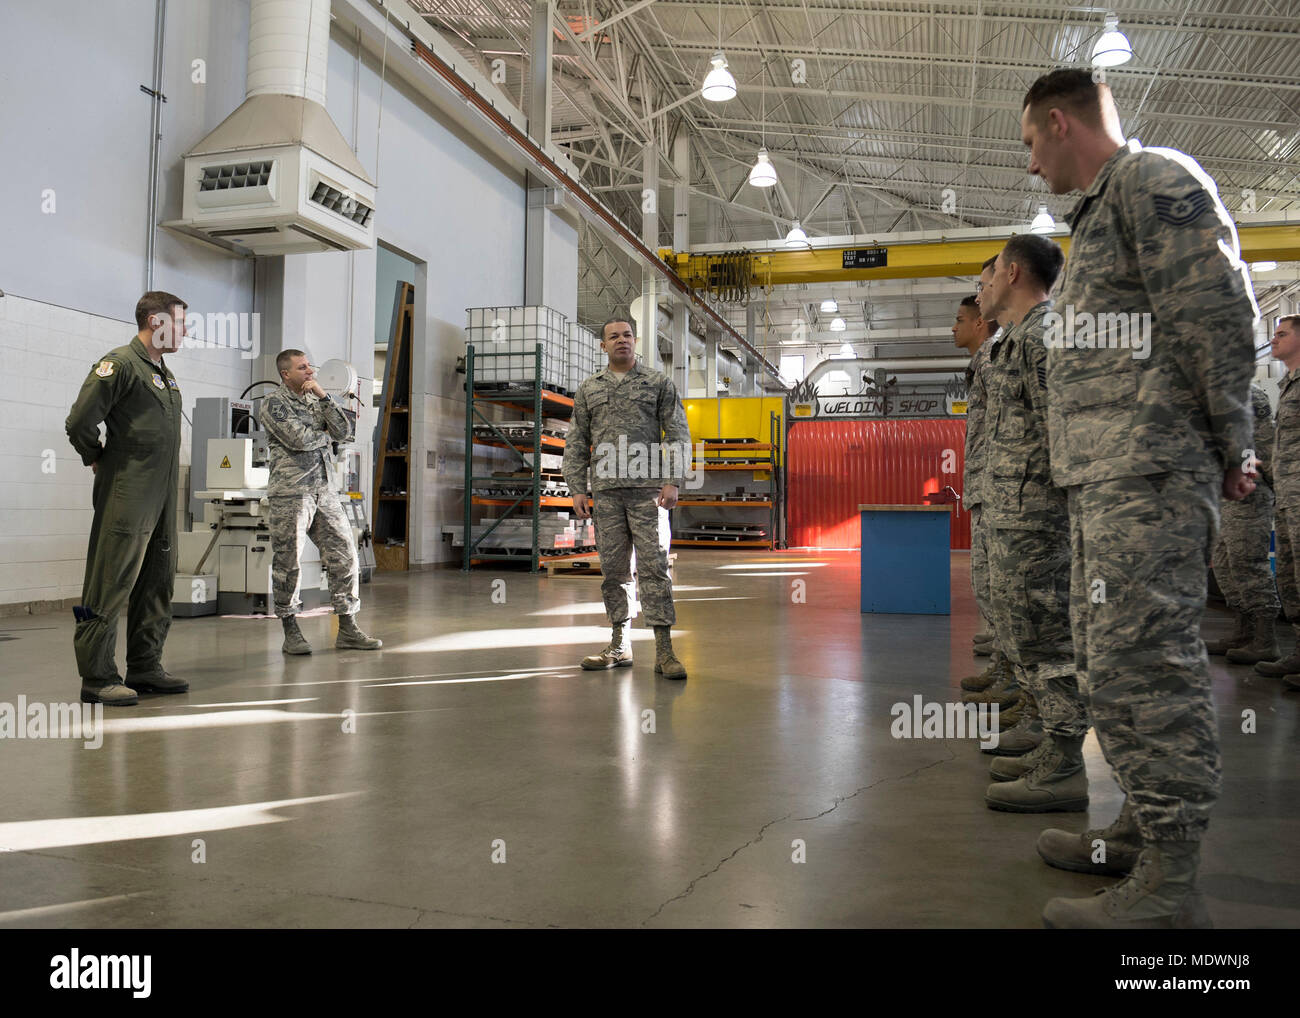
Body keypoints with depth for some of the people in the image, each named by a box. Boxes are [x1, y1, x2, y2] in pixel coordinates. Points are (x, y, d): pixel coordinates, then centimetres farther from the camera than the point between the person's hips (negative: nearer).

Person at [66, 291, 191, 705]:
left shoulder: (164, 373, 18)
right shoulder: (120, 364, -10)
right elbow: (79, 423, -15)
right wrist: (99, 461, -1)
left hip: (162, 496, 9)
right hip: (127, 496, -9)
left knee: (157, 585, 12)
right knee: (111, 585, -5)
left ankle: (144, 668, 21)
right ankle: (98, 678, 1)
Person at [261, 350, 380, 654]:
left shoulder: (315, 401, 20)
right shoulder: (274, 403, 0)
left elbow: (344, 432, 5)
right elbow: (298, 439, -14)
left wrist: (323, 396, -1)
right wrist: (325, 434, 4)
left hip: (324, 491, 6)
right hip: (291, 493, -6)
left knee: (345, 557, 2)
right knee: (288, 562, -2)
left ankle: (347, 629, 9)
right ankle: (291, 633, 8)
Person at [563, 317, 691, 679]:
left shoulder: (659, 383, 8)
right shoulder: (588, 390, 15)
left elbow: (679, 435, 4)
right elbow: (576, 444, 14)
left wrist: (673, 482, -7)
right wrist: (577, 489, 4)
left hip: (648, 488, -3)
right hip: (606, 491, 3)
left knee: (653, 564, -7)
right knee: (613, 568, 6)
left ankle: (664, 649, -7)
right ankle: (619, 645, 15)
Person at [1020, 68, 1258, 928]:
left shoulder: (1155, 179, -4)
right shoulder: (1104, 207, 26)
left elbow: (1217, 317, -13)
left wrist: (1229, 450, -9)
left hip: (1147, 471, -10)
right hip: (1105, 477, 10)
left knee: (1144, 665, -10)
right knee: (1114, 661, 14)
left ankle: (1169, 888, -2)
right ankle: (1146, 832, 26)